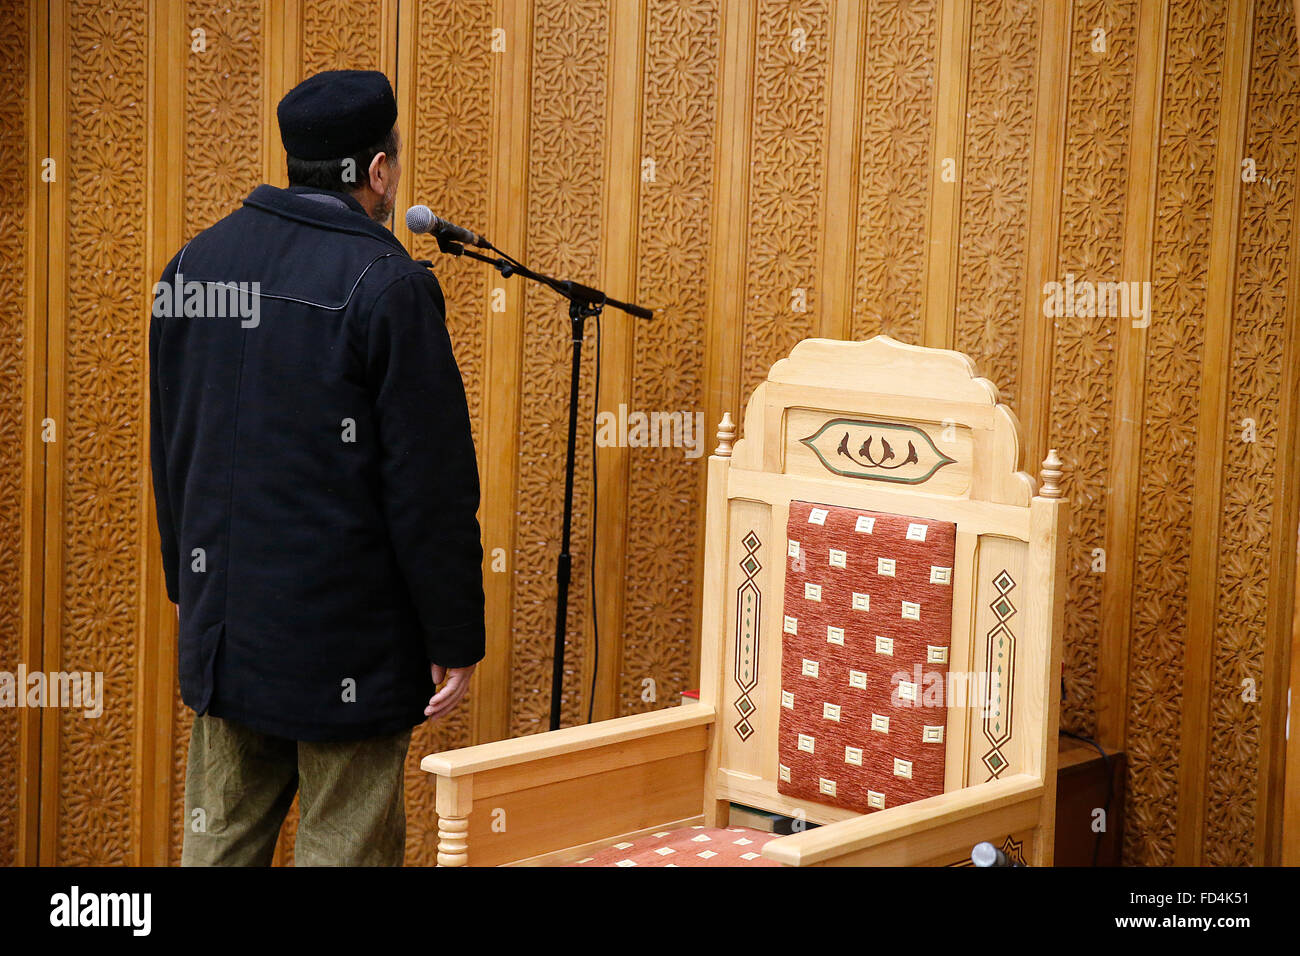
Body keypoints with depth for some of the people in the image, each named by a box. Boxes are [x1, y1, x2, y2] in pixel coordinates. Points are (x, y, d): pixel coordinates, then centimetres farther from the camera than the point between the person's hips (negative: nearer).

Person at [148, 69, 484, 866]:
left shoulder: (193, 265, 7)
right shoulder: (386, 284, -15)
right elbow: (432, 485, -16)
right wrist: (456, 640, -9)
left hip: (222, 624, 7)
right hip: (344, 637, -6)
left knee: (220, 837, 16)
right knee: (345, 845, 3)